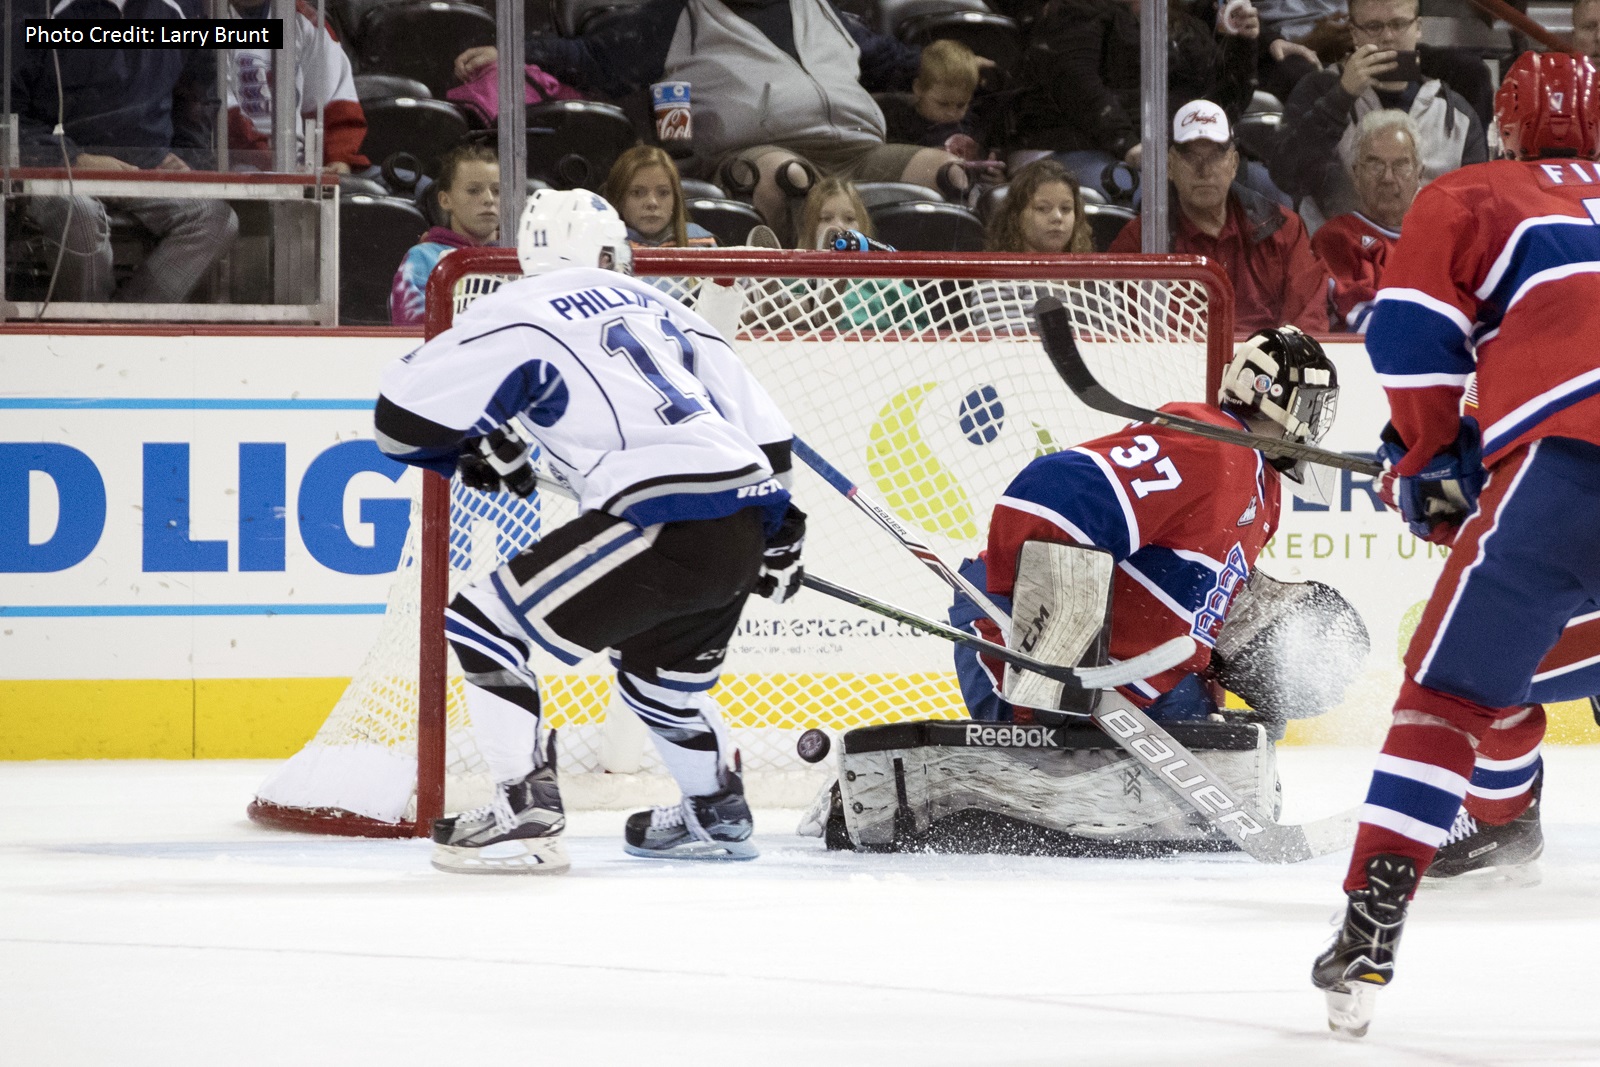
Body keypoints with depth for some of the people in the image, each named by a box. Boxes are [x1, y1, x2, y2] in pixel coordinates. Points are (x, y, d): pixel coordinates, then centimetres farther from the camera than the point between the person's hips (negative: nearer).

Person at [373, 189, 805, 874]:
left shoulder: (521, 311, 7)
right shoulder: (657, 307, 26)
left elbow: (404, 418, 4)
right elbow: (763, 428, 26)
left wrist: (480, 449, 23)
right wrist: (777, 530, 36)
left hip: (664, 526, -7)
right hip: (742, 530, 7)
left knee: (483, 624, -1)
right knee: (657, 668, 33)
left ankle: (528, 816, -8)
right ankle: (717, 817, 46)